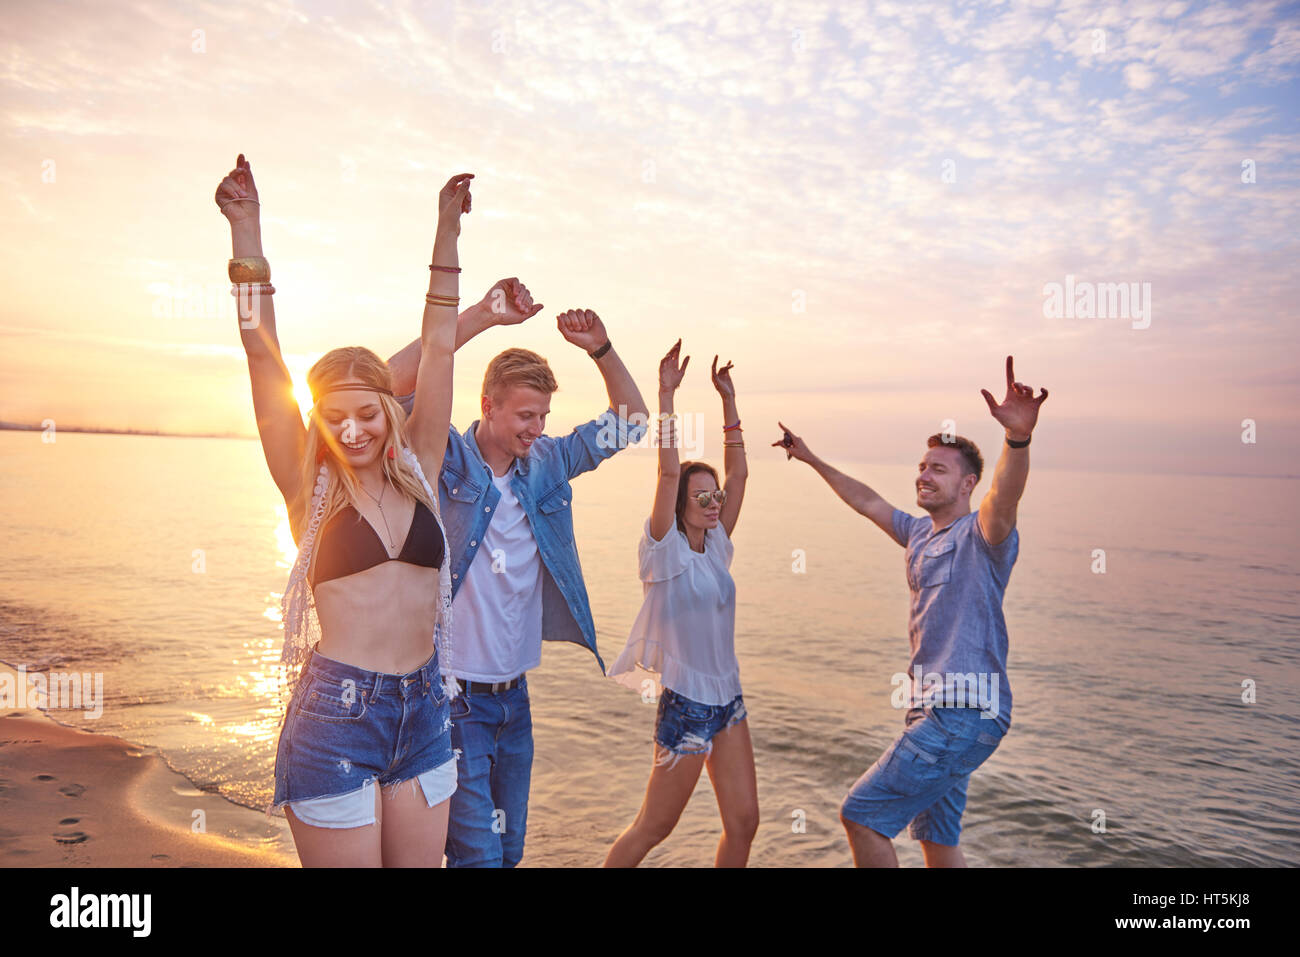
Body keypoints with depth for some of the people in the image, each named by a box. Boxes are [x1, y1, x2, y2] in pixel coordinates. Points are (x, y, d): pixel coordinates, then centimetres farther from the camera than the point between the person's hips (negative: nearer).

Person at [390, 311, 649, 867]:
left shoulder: (547, 463, 4)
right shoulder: (446, 461, -10)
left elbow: (630, 421, 11)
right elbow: (390, 388, -25)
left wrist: (601, 350, -4)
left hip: (515, 695, 6)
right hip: (454, 693, -5)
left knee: (510, 846, 17)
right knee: (478, 853, -4)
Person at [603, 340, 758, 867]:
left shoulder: (715, 546, 6)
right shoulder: (665, 551, -11)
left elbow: (738, 475, 3)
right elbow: (668, 472, -22)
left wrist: (728, 400, 0)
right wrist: (667, 395, -24)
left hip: (728, 699, 6)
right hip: (686, 703, -6)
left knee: (743, 820, 7)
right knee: (653, 827, 6)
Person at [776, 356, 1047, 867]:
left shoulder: (982, 534, -11)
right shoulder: (920, 532, 14)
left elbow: (1005, 496, -33)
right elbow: (869, 503, 28)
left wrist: (1018, 438, -53)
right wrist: (812, 459, 34)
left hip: (965, 714, -9)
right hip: (933, 708, 9)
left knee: (862, 814, -9)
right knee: (936, 840, 18)